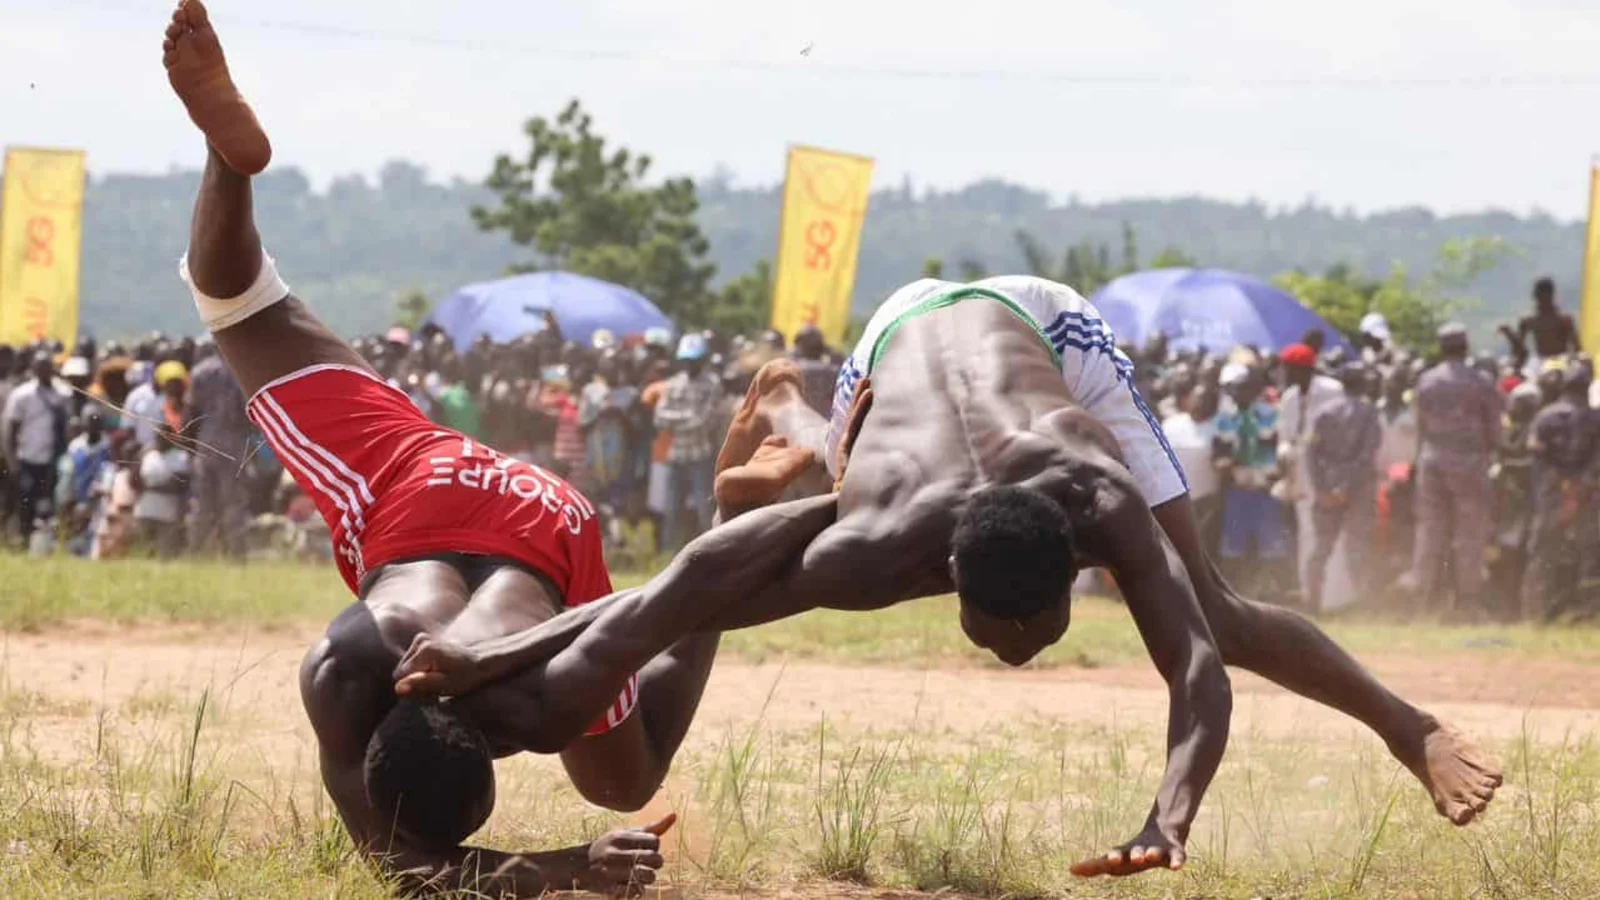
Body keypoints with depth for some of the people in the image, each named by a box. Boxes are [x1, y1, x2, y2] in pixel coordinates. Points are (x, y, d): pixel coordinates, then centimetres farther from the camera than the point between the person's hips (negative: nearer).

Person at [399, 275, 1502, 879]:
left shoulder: (1103, 502, -46)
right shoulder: (882, 549, -44)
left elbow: (1200, 664, -53)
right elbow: (673, 598, -38)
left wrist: (1172, 819, -70)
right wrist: (494, 659, -40)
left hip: (1039, 322, -1)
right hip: (904, 332, 1)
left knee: (1215, 608, -6)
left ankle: (1410, 729, 15)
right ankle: (790, 422, 65)